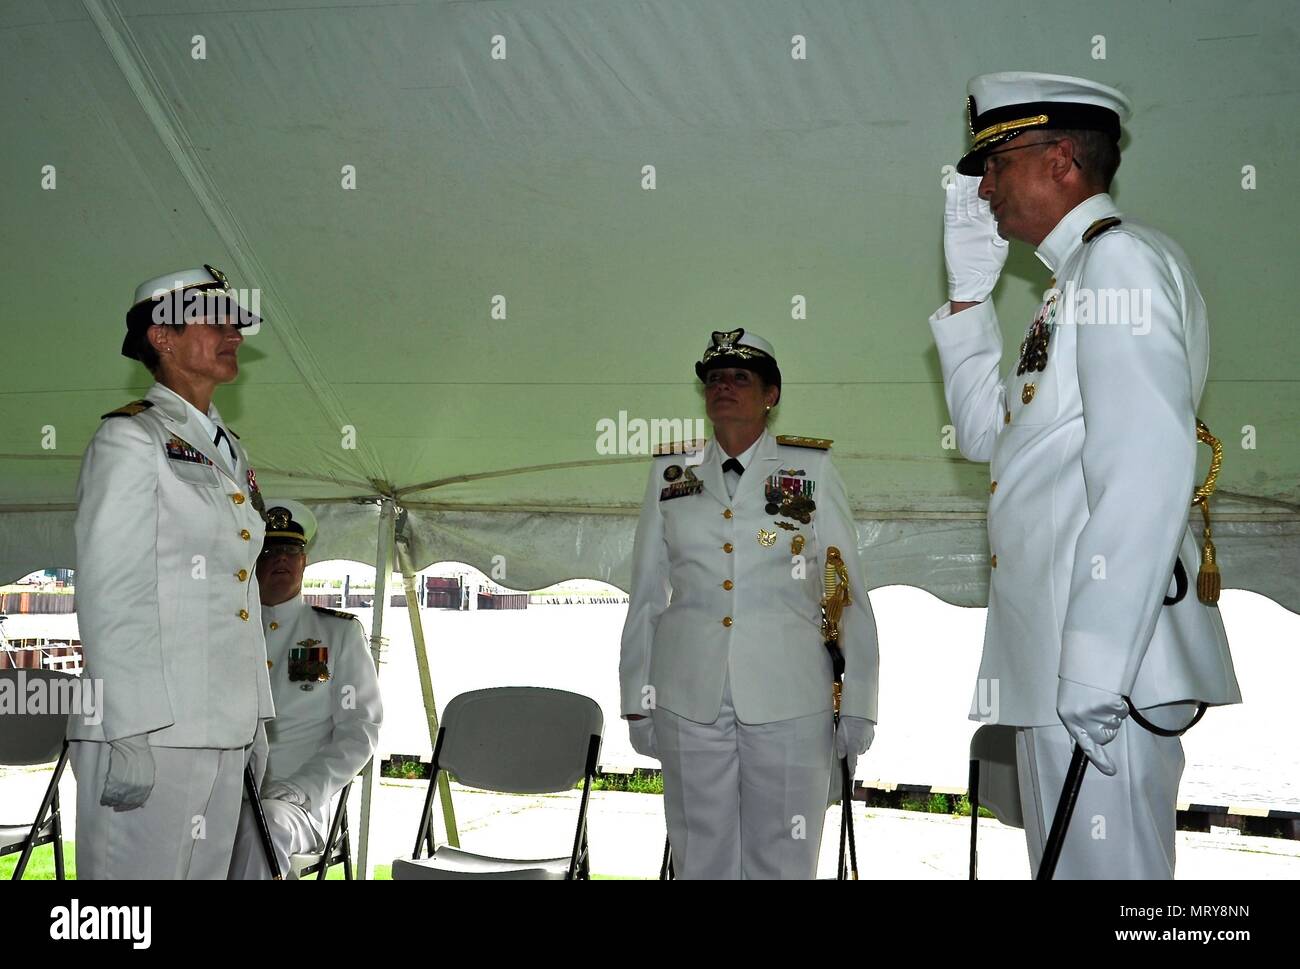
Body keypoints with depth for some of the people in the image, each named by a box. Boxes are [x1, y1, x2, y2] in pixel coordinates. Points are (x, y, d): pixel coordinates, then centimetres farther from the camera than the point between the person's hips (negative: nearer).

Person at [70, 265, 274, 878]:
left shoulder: (228, 453, 18)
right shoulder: (130, 439, -5)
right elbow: (108, 594, -12)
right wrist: (126, 733, -18)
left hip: (225, 729, 7)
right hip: (150, 729, -7)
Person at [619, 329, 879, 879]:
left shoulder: (813, 469, 4)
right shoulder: (671, 473, 10)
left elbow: (852, 595, 2)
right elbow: (645, 596, 11)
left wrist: (858, 705, -2)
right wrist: (637, 702, 8)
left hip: (788, 701, -2)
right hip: (690, 701, 2)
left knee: (782, 860, 5)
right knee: (702, 858, 9)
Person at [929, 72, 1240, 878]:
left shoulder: (1120, 259, -9)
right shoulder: (1079, 277, 21)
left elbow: (1147, 473, -21)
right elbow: (986, 432, 25)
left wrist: (1094, 664, -25)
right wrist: (970, 287, 20)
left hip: (1105, 669, -10)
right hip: (1055, 664, 10)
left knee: (1106, 865, -4)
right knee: (1067, 863, 16)